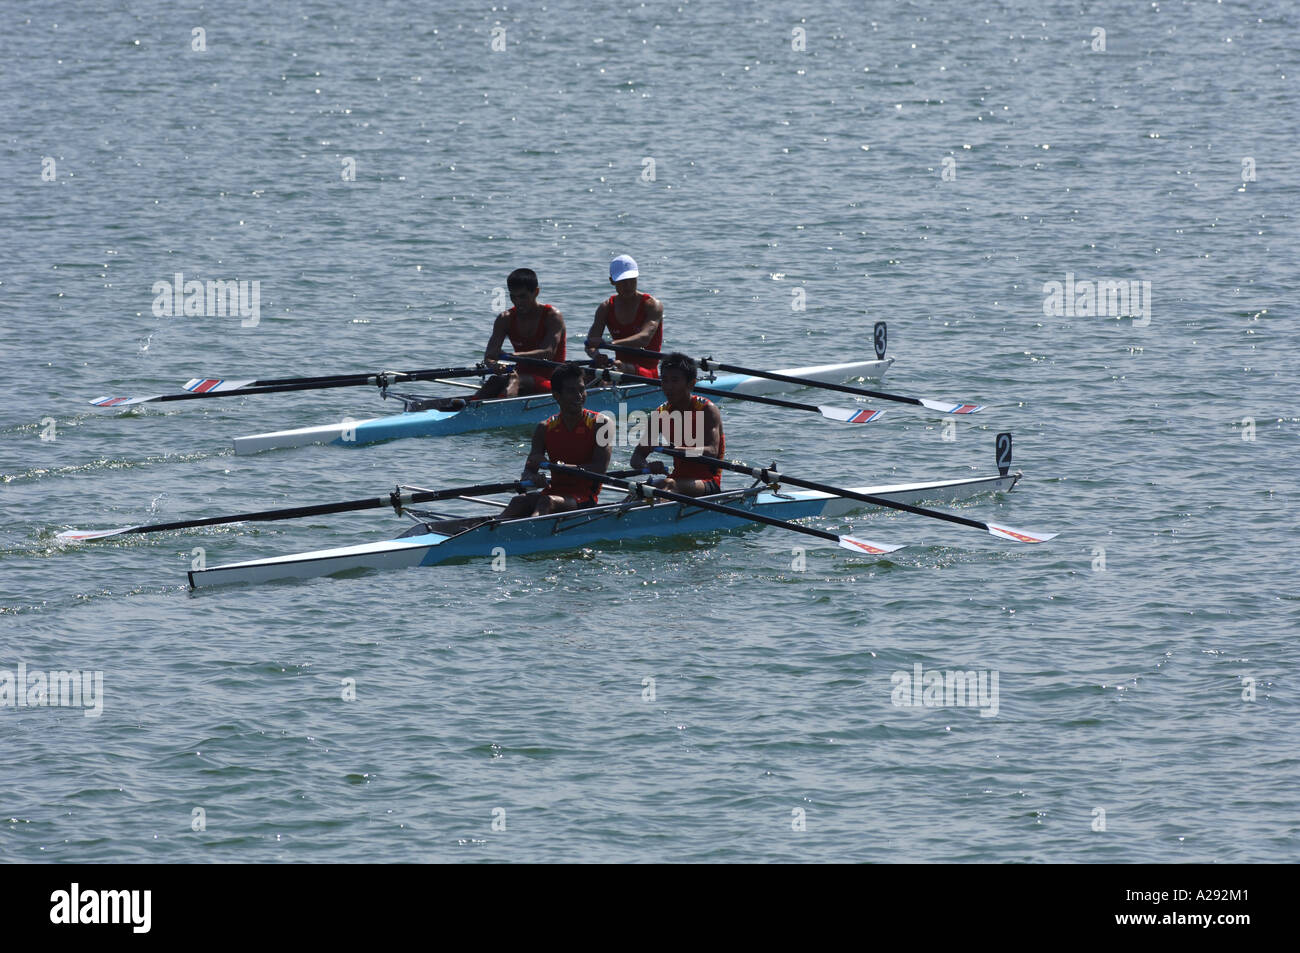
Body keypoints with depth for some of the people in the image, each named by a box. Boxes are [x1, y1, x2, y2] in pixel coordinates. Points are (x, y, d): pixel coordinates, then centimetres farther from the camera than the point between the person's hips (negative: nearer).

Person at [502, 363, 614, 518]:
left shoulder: (601, 423, 0)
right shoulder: (545, 428, 9)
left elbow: (600, 468, -12)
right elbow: (528, 470, 2)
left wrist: (557, 466, -24)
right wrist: (531, 478, -27)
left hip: (584, 499, -4)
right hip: (554, 492, 4)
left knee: (548, 502, -35)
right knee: (520, 501, -26)